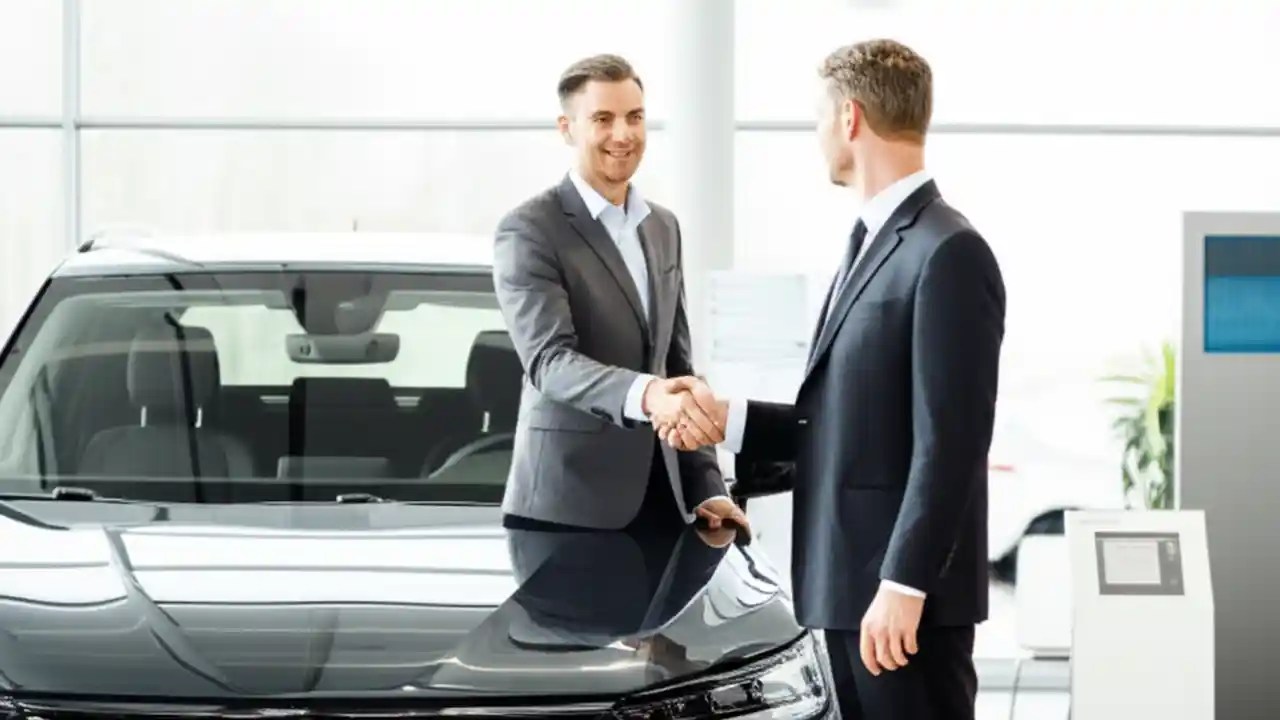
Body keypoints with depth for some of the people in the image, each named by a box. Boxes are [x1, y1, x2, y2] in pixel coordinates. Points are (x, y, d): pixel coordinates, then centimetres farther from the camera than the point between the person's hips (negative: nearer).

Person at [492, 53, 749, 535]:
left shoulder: (663, 227, 17)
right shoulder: (529, 231, -7)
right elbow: (549, 360, -20)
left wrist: (705, 486, 11)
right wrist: (644, 394, -38)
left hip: (660, 496, 7)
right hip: (569, 503, -6)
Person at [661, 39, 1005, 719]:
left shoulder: (948, 253, -13)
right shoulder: (871, 243, 18)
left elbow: (949, 442, -18)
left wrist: (904, 585, -21)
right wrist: (728, 418, 8)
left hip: (904, 590, -10)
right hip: (848, 585, 10)